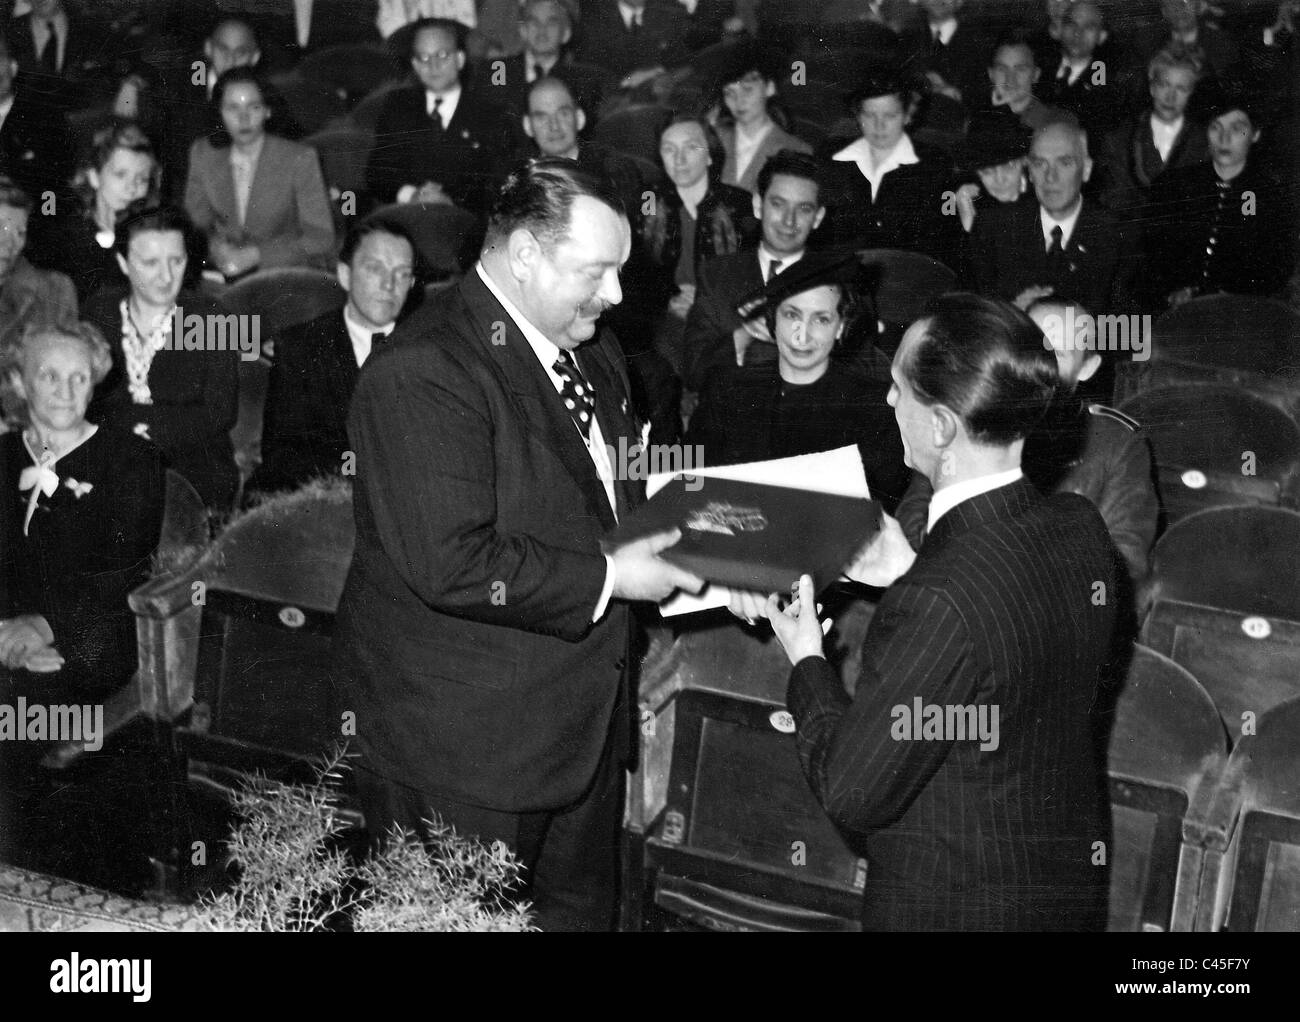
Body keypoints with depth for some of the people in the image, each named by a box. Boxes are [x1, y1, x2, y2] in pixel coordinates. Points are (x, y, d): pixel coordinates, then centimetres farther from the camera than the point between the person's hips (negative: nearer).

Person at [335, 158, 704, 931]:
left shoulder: (590, 351, 10)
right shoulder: (423, 373, -21)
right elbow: (451, 565, -27)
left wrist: (660, 541, 4)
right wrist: (607, 578, -20)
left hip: (586, 722, 9)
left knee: (584, 910, 19)